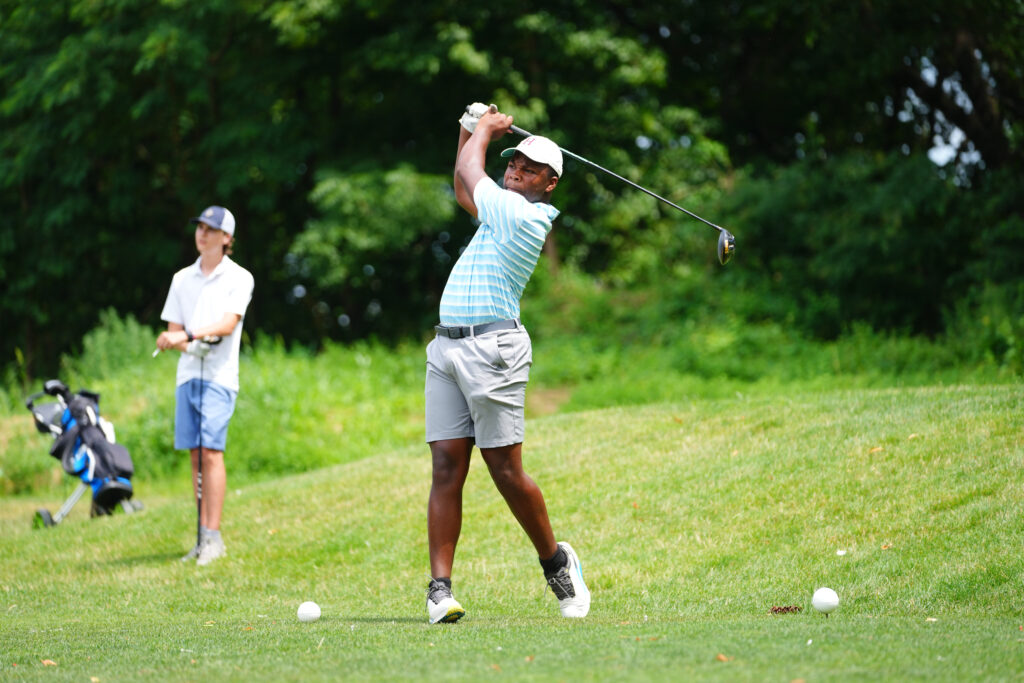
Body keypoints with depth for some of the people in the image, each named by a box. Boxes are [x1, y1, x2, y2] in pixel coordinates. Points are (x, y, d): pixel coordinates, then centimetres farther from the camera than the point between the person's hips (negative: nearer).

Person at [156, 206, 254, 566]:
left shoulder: (239, 278, 1)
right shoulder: (182, 279, 15)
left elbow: (228, 323, -12)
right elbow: (173, 331, 12)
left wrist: (186, 335, -24)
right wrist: (192, 345, -11)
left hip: (219, 376, -5)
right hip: (187, 374, 5)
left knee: (211, 452, -13)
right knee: (195, 455, 4)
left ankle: (213, 537, -14)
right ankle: (202, 537, 6)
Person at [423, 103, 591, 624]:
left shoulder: (522, 215, -9)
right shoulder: (505, 212, 18)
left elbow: (469, 175, 2)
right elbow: (463, 193, 37)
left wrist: (485, 129, 19)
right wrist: (470, 130, 28)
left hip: (491, 347, -9)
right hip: (446, 348, 9)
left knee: (505, 469, -4)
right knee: (446, 466, -1)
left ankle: (555, 560, 17)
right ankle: (440, 586, -6)